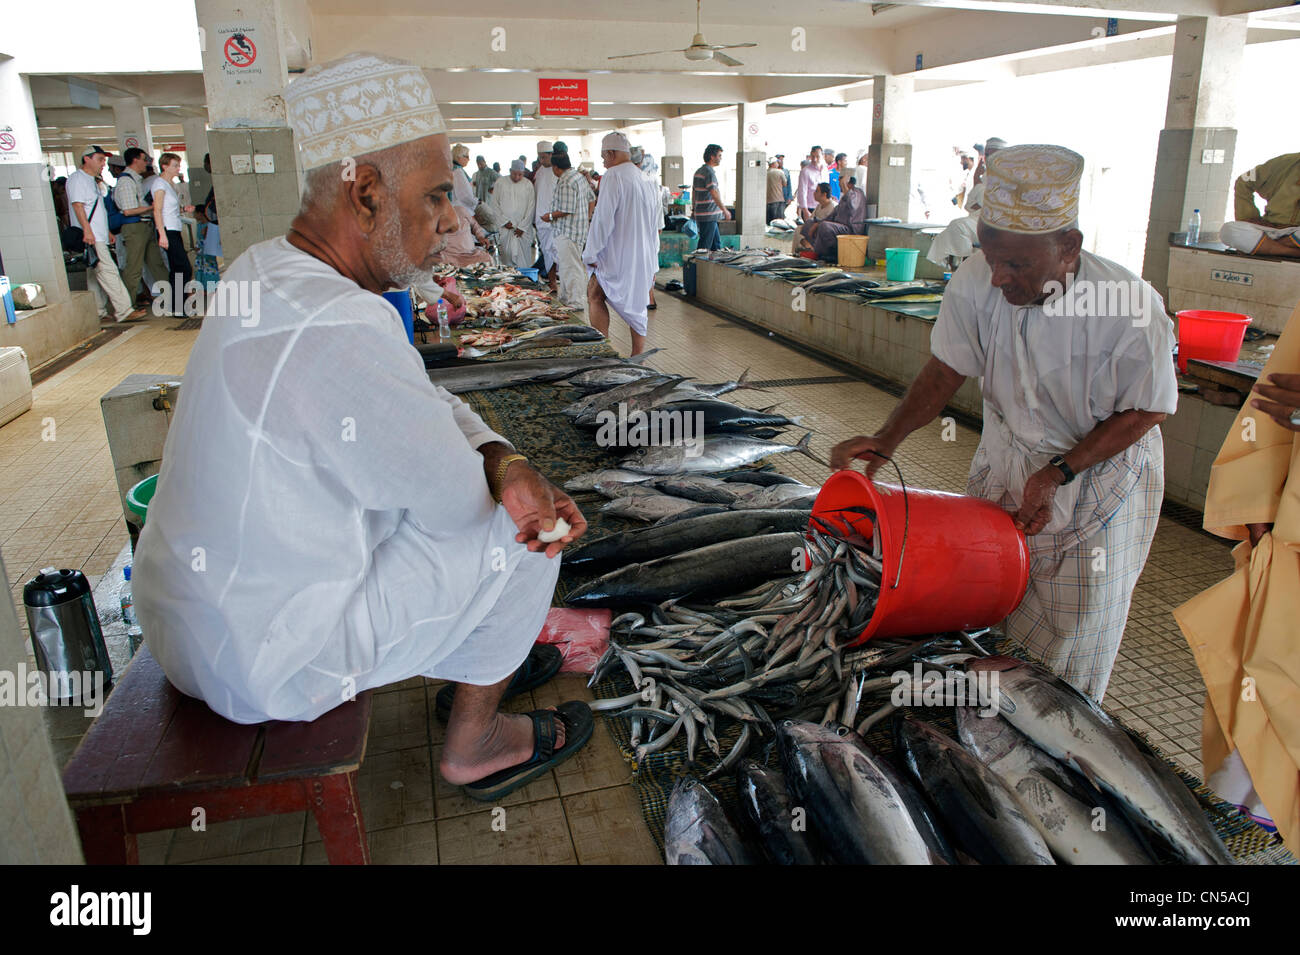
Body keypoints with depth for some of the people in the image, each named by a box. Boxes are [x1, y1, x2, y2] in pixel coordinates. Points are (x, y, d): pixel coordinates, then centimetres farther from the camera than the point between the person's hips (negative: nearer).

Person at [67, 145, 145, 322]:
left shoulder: (92, 180, 24)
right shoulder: (77, 178, -6)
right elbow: (77, 205, -16)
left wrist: (107, 232, 27)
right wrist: (87, 230, -25)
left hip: (99, 237, 10)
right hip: (90, 237, -10)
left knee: (98, 276, 10)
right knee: (108, 272, -15)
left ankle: (99, 313, 13)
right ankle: (124, 310, -19)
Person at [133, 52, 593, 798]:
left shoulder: (266, 271, 1)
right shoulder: (344, 331, -33)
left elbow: (428, 404, 5)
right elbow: (454, 502, -22)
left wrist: (505, 463, -11)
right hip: (268, 665, -9)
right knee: (516, 535, -2)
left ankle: (477, 661, 39)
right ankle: (475, 745, 18)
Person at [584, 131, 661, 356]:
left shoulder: (613, 177, -11)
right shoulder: (648, 181, 13)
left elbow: (603, 220, -16)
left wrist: (591, 254, -9)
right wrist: (652, 264, 22)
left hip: (617, 258, -7)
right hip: (644, 259, 7)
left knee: (595, 296, 5)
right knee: (637, 308, 12)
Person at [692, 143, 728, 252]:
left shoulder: (699, 171, 15)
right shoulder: (709, 172, -14)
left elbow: (693, 192, 21)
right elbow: (714, 194, -21)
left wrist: (693, 210, 27)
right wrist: (724, 210, -18)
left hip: (700, 213, 10)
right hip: (708, 215, -10)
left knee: (717, 243, 14)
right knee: (704, 246, -6)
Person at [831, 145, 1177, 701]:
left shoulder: (1130, 307, -29)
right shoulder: (975, 284, -22)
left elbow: (1147, 409, -15)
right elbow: (945, 371, -9)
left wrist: (1058, 474, -23)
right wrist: (886, 440, -22)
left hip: (1100, 473, -3)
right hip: (1005, 461, 3)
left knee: (1074, 630, 8)